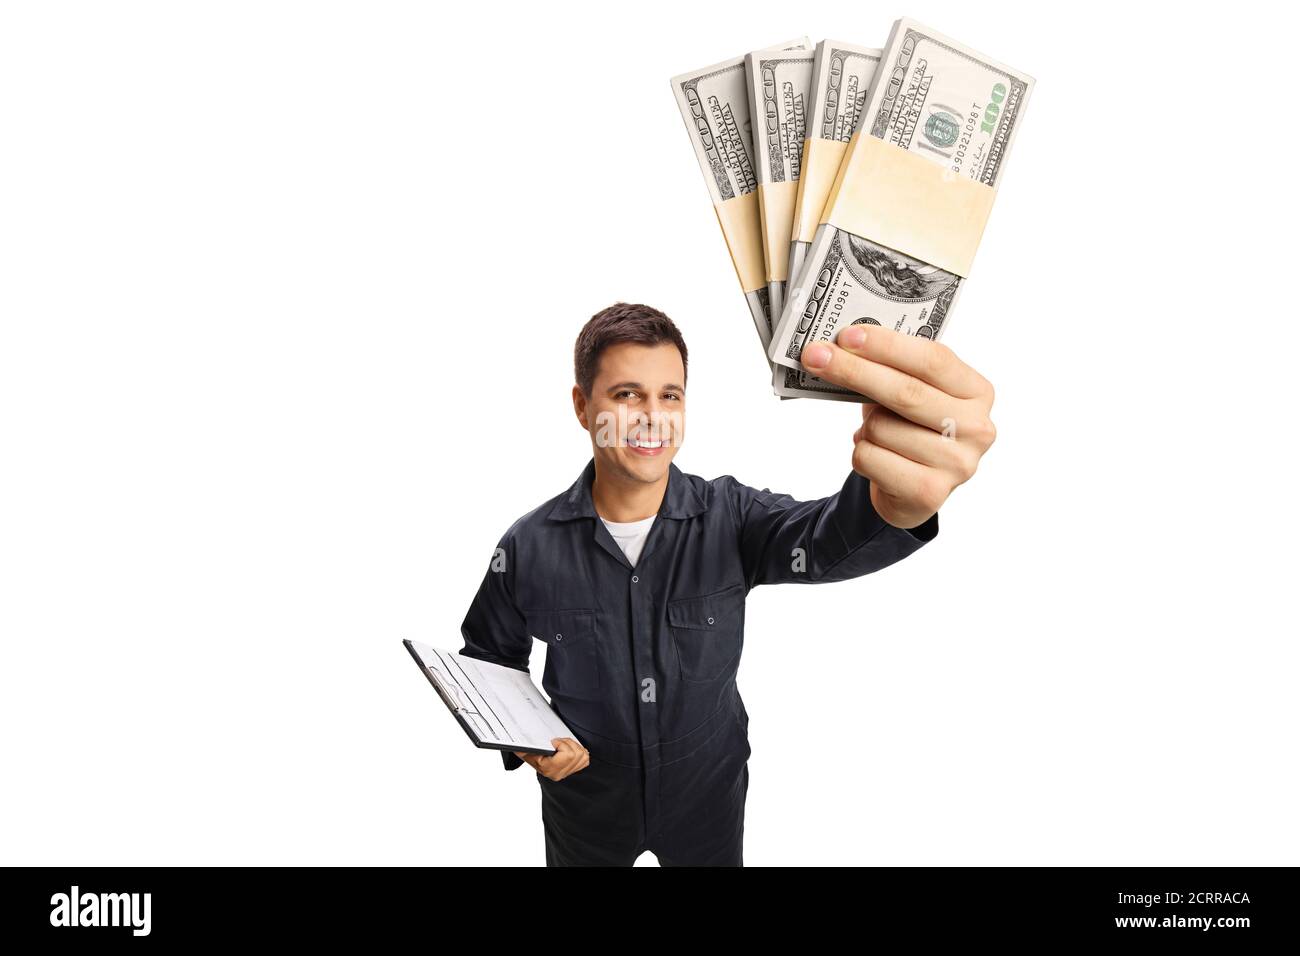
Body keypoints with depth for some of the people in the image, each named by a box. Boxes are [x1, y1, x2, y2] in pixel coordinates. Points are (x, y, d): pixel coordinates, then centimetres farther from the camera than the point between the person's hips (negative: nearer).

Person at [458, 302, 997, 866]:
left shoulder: (731, 518, -17)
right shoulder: (528, 547, -15)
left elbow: (823, 540, -38)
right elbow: (488, 659, 1)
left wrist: (896, 500, -61)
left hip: (710, 798, 1)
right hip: (584, 812, 0)